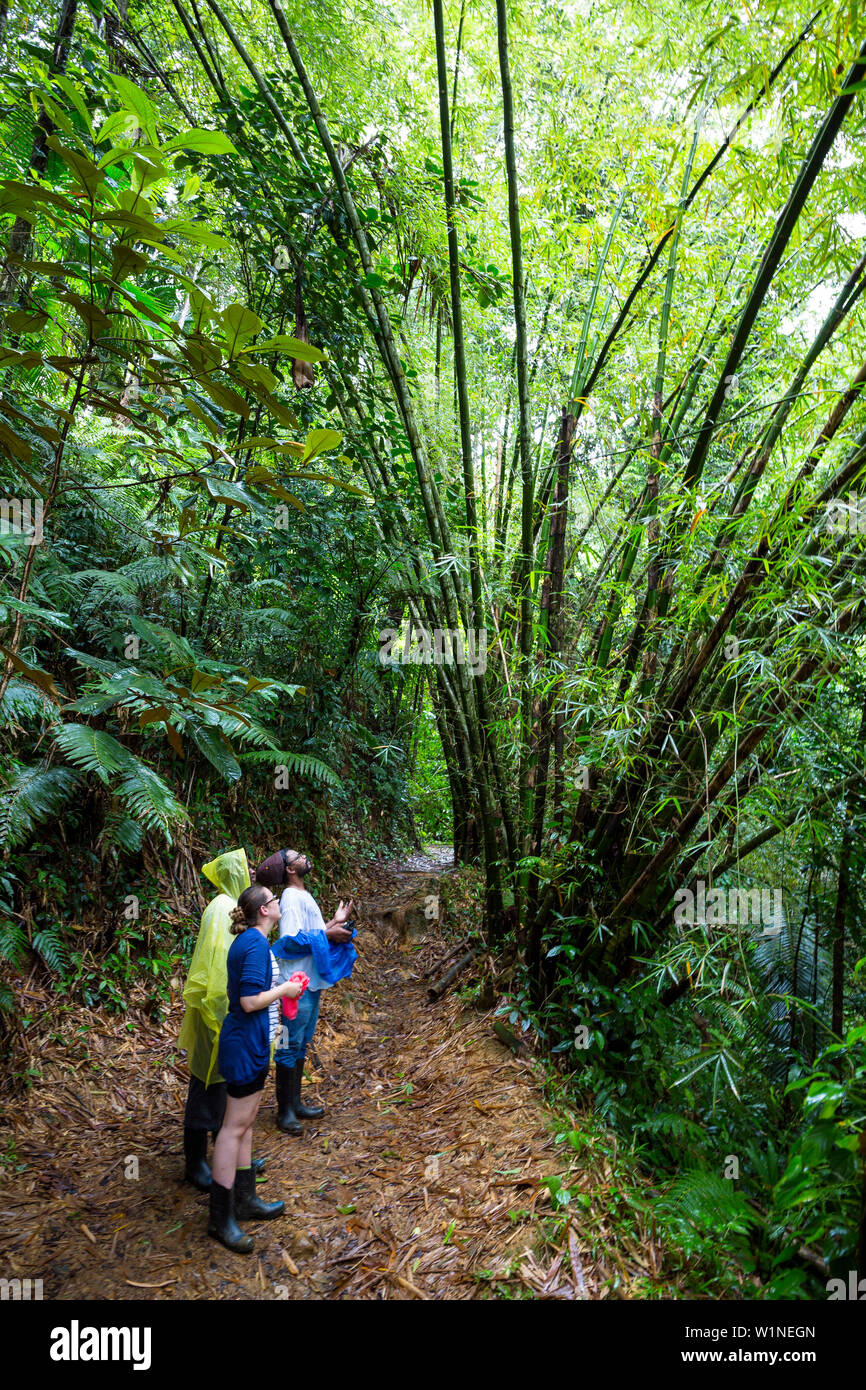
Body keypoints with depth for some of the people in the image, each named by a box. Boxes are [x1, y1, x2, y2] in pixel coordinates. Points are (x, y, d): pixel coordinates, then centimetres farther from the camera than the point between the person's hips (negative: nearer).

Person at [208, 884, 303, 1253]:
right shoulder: (256, 945, -22)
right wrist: (284, 989, -14)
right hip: (246, 1045, -10)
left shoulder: (247, 941, 10)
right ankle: (221, 1217, 8)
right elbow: (249, 1001, -27)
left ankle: (244, 1199, 30)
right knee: (236, 1126, -2)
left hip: (250, 1043, 10)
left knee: (245, 1122, 18)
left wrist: (280, 987, 13)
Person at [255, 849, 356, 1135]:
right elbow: (290, 941, -24)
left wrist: (336, 921, 13)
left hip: (310, 983, 10)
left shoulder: (304, 896, 14)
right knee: (290, 1046, 0)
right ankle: (285, 1111, 11)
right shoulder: (292, 898, -16)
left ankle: (295, 1103, 29)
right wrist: (326, 934, -21)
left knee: (301, 1045, 17)